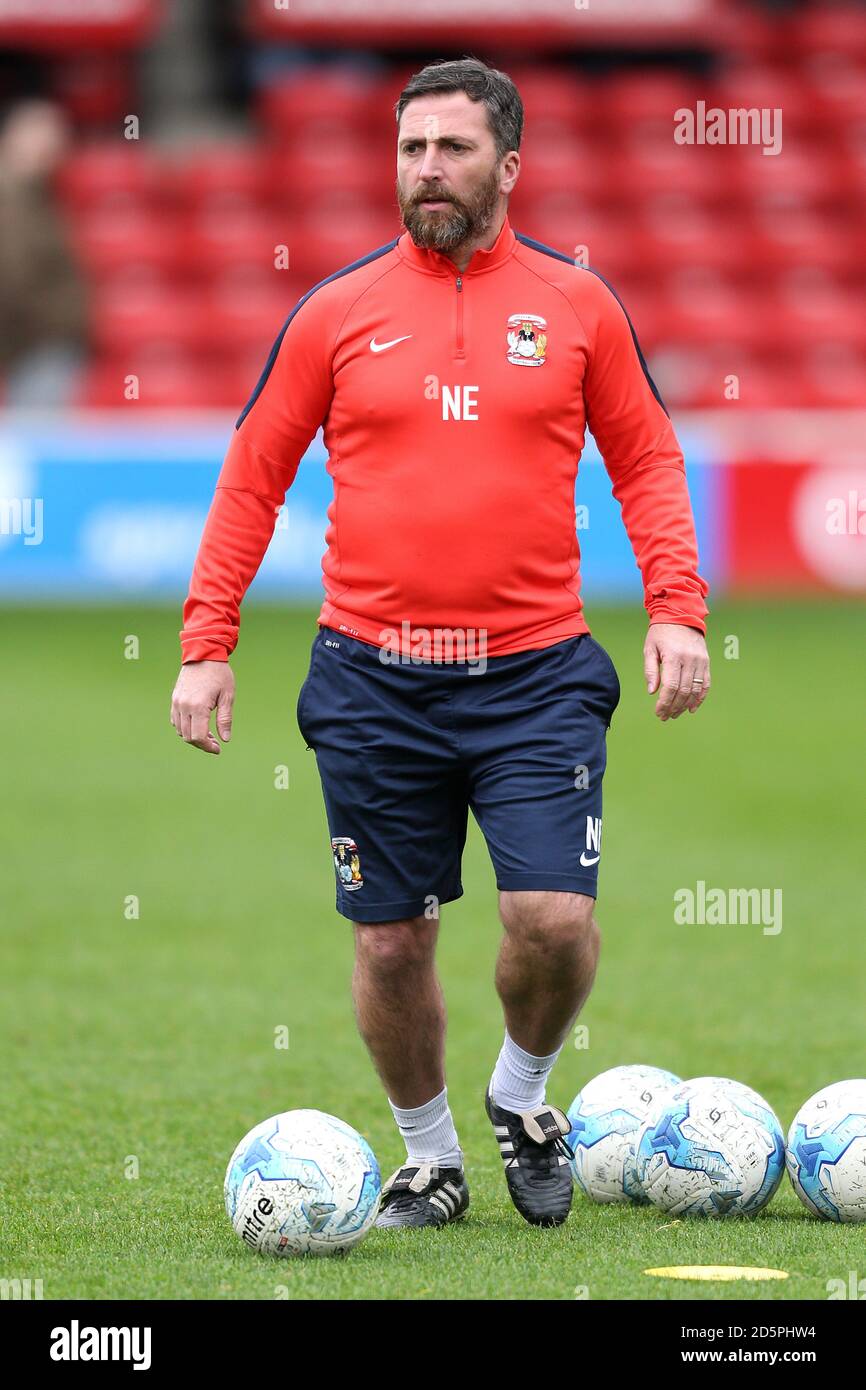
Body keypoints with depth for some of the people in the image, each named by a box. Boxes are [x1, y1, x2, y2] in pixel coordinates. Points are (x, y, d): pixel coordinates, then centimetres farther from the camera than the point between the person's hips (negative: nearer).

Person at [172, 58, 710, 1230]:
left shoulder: (577, 306, 4)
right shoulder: (336, 312, 3)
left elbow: (646, 460, 10)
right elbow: (253, 478, 8)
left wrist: (677, 609, -4)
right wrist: (207, 643, 1)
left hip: (535, 676, -1)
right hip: (374, 680, 1)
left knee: (555, 920, -12)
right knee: (391, 942, 4)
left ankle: (523, 1094, 18)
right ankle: (429, 1157, 25)